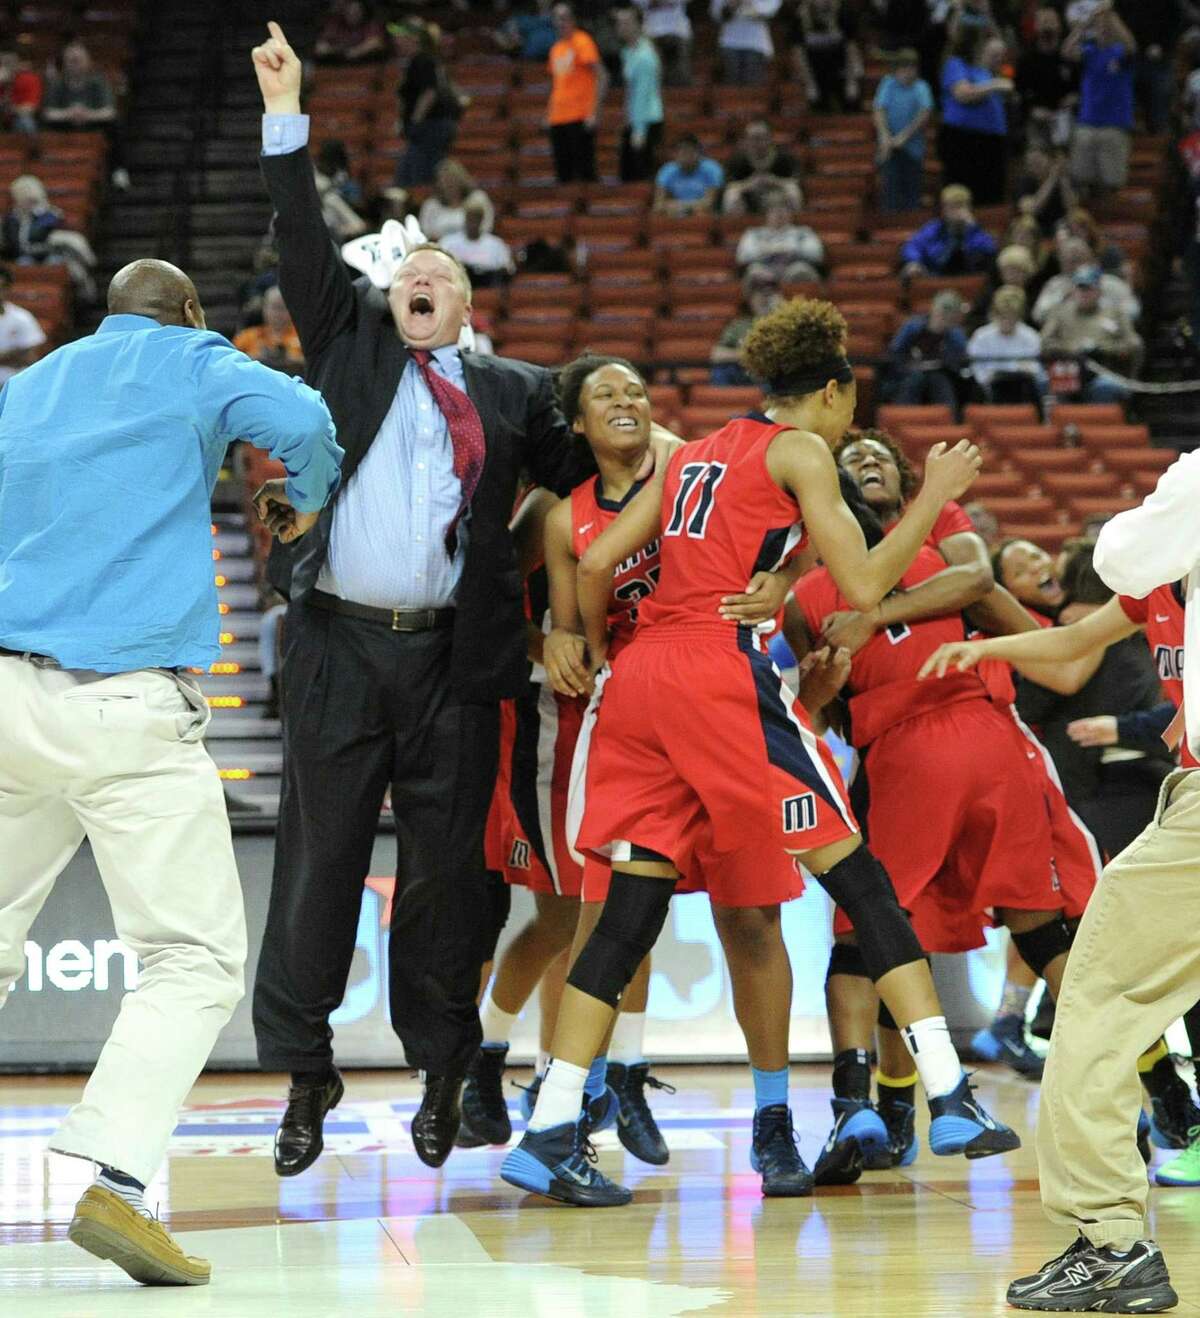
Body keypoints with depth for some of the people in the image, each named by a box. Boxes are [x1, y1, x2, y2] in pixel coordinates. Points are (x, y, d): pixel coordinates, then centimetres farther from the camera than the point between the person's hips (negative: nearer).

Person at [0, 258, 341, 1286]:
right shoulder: (189, 361, 7)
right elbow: (297, 418, -8)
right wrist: (308, 501, 11)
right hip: (128, 704, -6)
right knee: (197, 959, -4)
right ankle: (113, 1180, -20)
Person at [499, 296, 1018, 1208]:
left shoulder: (697, 454, 24)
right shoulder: (800, 450, 5)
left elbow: (597, 562, 17)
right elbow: (863, 587, -2)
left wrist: (600, 660, 29)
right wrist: (936, 496, 8)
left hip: (642, 675, 7)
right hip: (722, 666, -7)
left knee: (633, 908, 7)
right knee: (858, 877, -1)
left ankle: (549, 1134, 3)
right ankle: (951, 1102, -4)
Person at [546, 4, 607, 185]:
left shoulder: (582, 42, -5)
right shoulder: (556, 48, 16)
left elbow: (602, 76, -12)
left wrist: (594, 112, -19)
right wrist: (549, 114, 16)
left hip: (580, 118, -7)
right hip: (557, 120, 7)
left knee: (584, 171, -6)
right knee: (562, 173, 7)